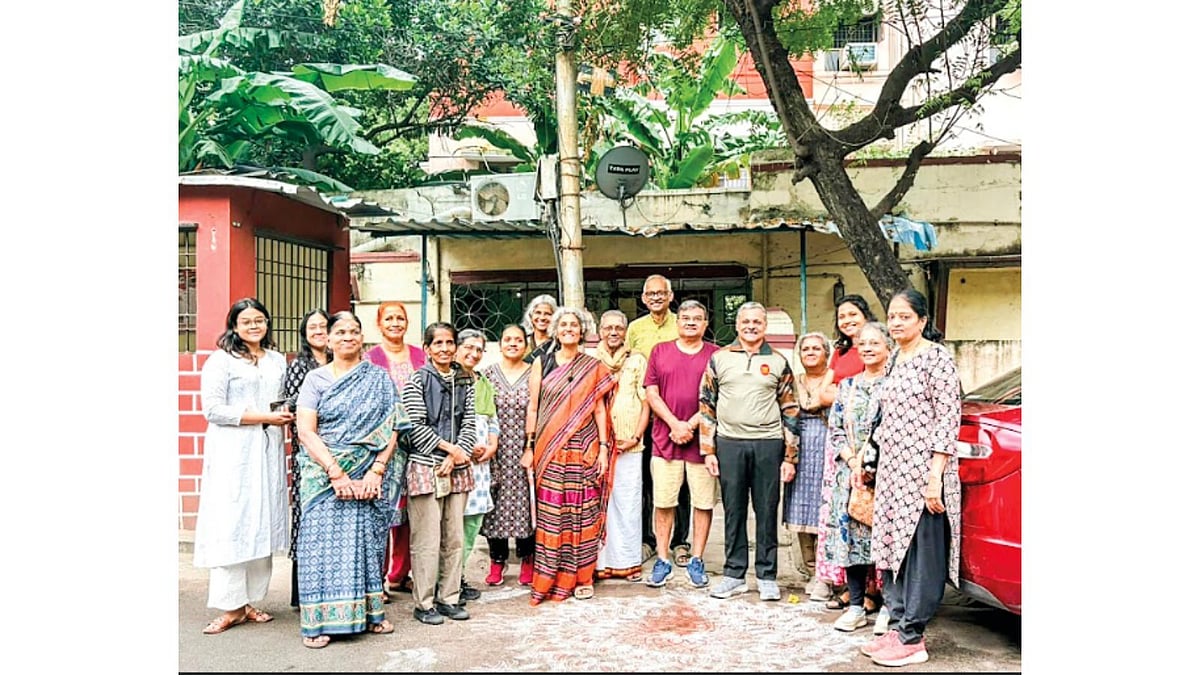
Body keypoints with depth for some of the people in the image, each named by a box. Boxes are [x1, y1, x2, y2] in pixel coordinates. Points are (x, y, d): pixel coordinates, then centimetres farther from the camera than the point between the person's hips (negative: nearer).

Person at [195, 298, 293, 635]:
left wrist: (287, 415, 1)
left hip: (268, 452, 5)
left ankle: (250, 601, 14)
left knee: (263, 524, 5)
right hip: (232, 453, -5)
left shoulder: (278, 361, 15)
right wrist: (263, 417, -13)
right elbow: (213, 408, -11)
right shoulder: (221, 360, -2)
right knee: (229, 525, -4)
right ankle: (231, 606, 2)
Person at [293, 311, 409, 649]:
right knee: (323, 540, -3)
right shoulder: (316, 378, 4)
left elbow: (393, 429, 2)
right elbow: (305, 431, -5)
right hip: (326, 474, -1)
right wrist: (336, 473, -15)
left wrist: (376, 470, -10)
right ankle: (319, 621, 5)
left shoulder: (379, 379, 8)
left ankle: (368, 612, 15)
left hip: (369, 475, 1)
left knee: (366, 539, 4)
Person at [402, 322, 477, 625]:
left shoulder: (465, 381, 11)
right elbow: (416, 427, -8)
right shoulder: (418, 380, -2)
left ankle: (448, 598, 20)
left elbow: (469, 424, 7)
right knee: (427, 540, -2)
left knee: (454, 538, 9)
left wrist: (455, 457, -6)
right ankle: (424, 603, 9)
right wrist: (450, 448, -8)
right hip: (425, 467, -5)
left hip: (457, 468, 5)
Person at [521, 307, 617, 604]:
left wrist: (603, 448, 0)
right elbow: (532, 407, 6)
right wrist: (529, 446, 2)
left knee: (583, 513, 4)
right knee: (550, 514, 1)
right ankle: (549, 579, 11)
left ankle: (582, 578, 16)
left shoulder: (594, 367, 7)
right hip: (549, 451, 0)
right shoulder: (542, 364, 6)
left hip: (584, 449, 0)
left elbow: (599, 409, 5)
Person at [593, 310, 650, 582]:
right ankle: (599, 561, 10)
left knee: (628, 503, 1)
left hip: (628, 445, 0)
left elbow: (646, 403, 6)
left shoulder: (637, 361, 9)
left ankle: (628, 562, 11)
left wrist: (636, 437, -5)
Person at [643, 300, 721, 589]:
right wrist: (674, 424, -9)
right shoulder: (660, 351, 9)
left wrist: (693, 423, -11)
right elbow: (651, 394, 3)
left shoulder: (716, 355, 6)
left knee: (704, 502, 4)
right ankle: (663, 561, 14)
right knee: (663, 502, 3)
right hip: (665, 438, 1)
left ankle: (696, 561, 16)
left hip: (703, 439, 0)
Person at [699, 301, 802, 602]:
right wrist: (708, 450, 1)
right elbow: (707, 405, 7)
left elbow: (791, 411, 7)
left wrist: (790, 457, 2)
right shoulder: (719, 358, 6)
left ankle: (767, 576, 18)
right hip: (729, 444, 0)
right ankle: (734, 575, 18)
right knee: (733, 511, 7)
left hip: (768, 444, 0)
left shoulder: (778, 362, 6)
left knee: (767, 511, 6)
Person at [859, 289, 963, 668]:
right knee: (892, 549, 11)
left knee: (920, 553, -2)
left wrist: (935, 474, -19)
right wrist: (866, 460, 17)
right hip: (891, 470, 8)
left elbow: (948, 417, -14)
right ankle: (896, 626, 21)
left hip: (923, 470, -8)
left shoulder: (935, 356, -8)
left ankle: (912, 639, 5)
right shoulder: (894, 360, 15)